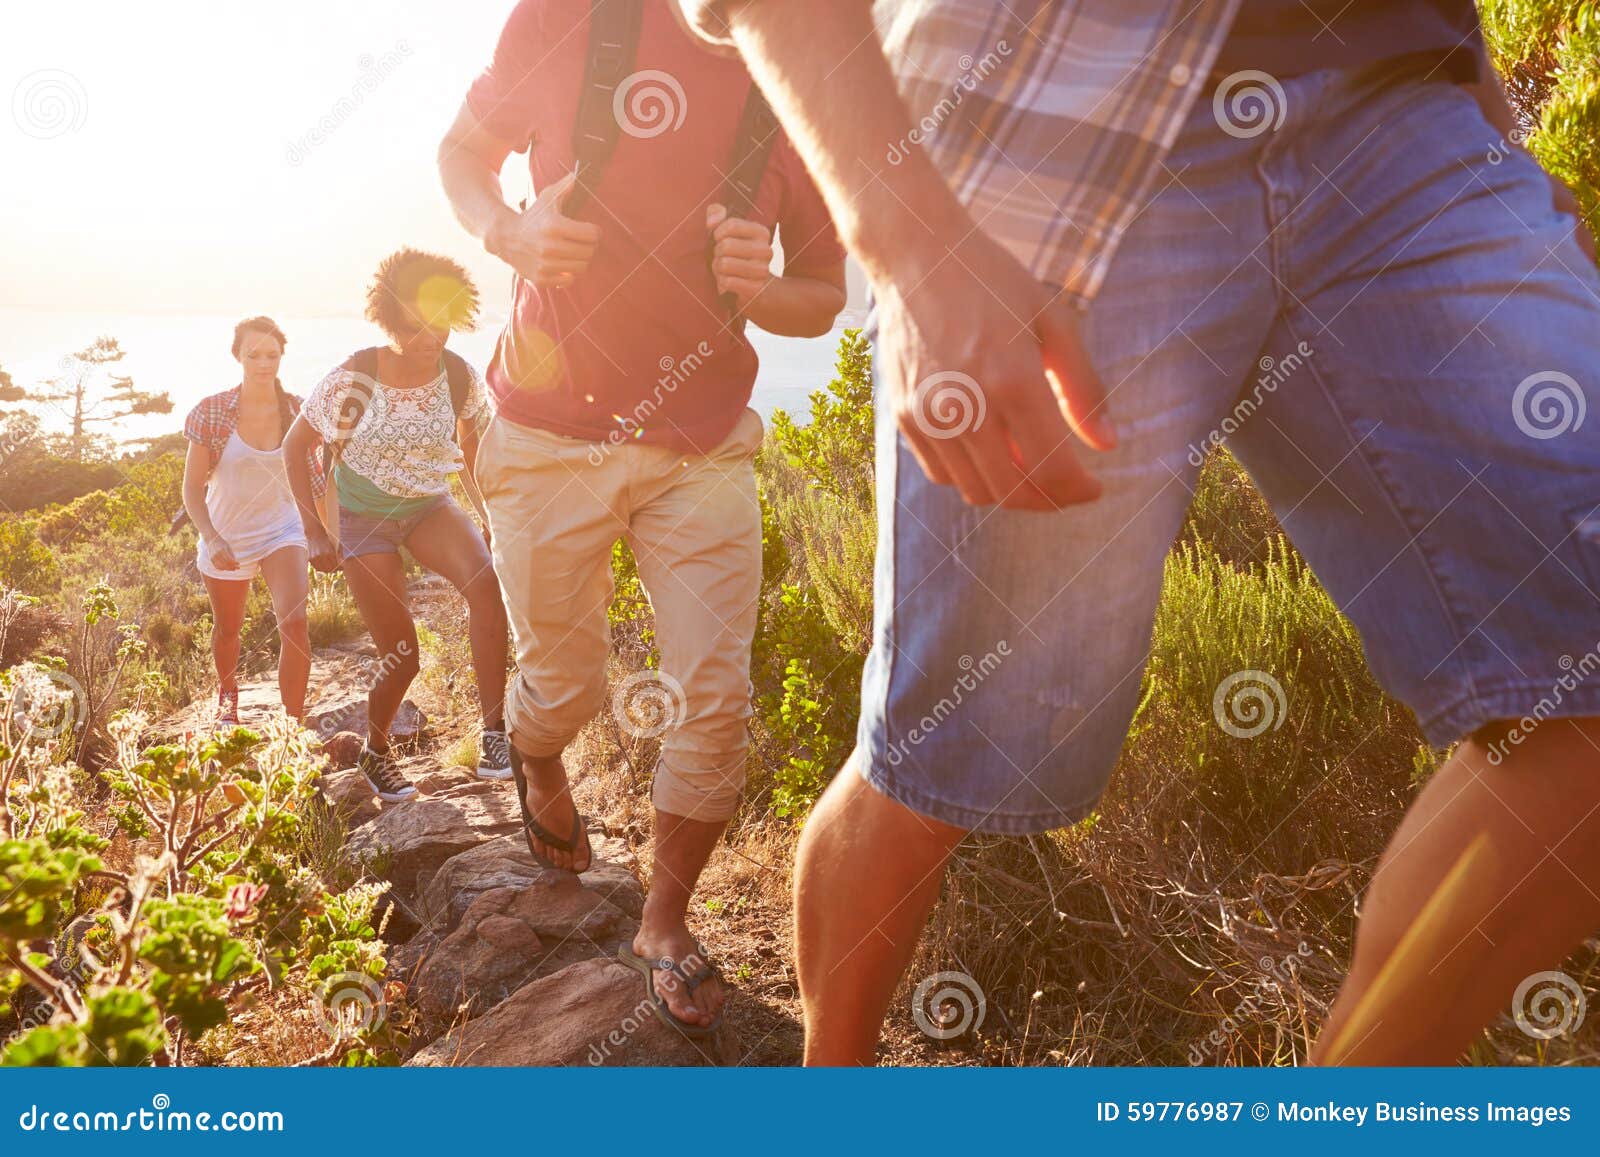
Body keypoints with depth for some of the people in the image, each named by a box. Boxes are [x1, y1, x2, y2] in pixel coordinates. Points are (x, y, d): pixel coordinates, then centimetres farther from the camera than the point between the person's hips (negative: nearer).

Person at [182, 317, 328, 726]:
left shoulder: (296, 411, -9)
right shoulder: (212, 412, -14)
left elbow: (310, 476, 4)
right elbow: (192, 488, -9)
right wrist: (212, 540, -21)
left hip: (282, 531, 0)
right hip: (226, 538, 0)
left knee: (294, 622, -21)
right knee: (227, 629, 20)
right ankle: (227, 693, 51)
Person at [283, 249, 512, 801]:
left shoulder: (460, 377, -13)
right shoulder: (353, 381, -21)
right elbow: (295, 448, -8)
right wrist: (315, 532, -12)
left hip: (430, 506, 2)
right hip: (365, 517, -2)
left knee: (486, 580, -31)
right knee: (400, 655, -4)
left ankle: (494, 734, -26)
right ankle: (375, 752, 27)